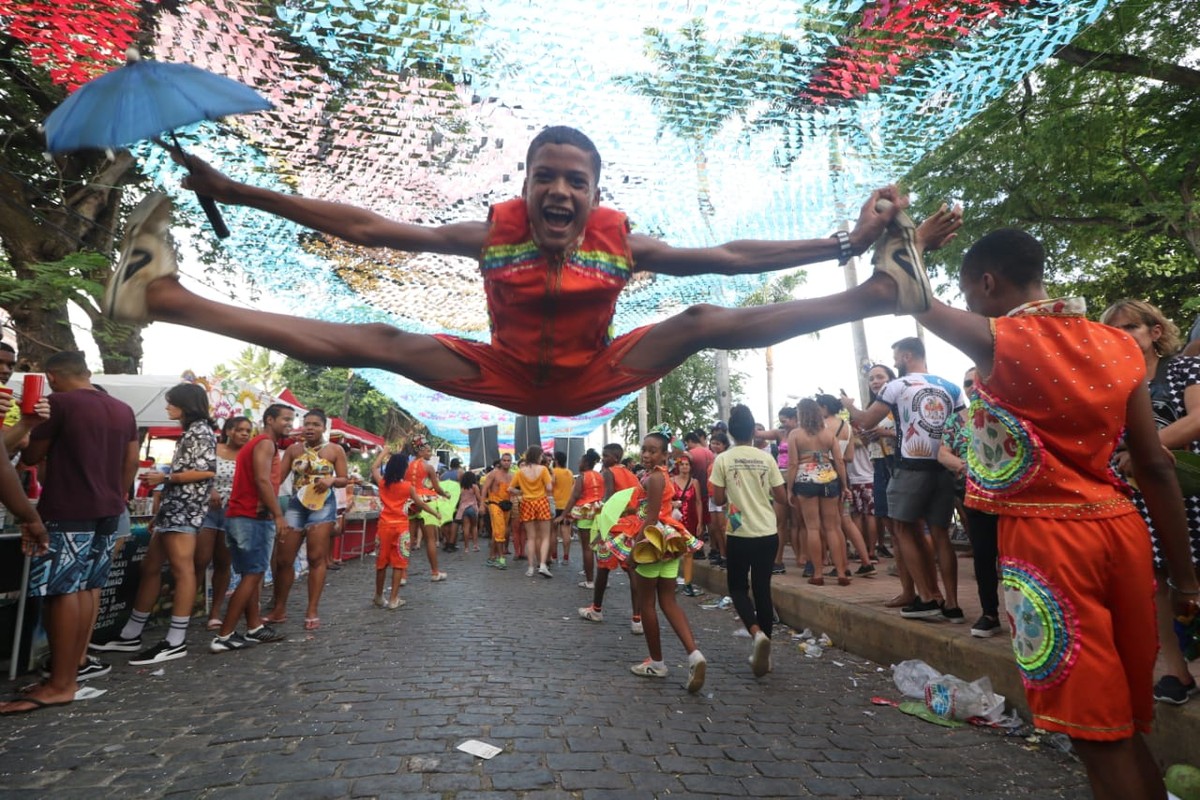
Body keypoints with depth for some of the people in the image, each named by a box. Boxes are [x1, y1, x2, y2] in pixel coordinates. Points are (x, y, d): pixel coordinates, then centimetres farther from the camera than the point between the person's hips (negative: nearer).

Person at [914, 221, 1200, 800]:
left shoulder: (996, 341, -10)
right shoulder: (1119, 346, 7)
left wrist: (915, 239, 15)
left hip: (1046, 536, -6)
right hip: (1120, 528, 7)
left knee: (1094, 728, 6)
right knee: (1122, 720, 20)